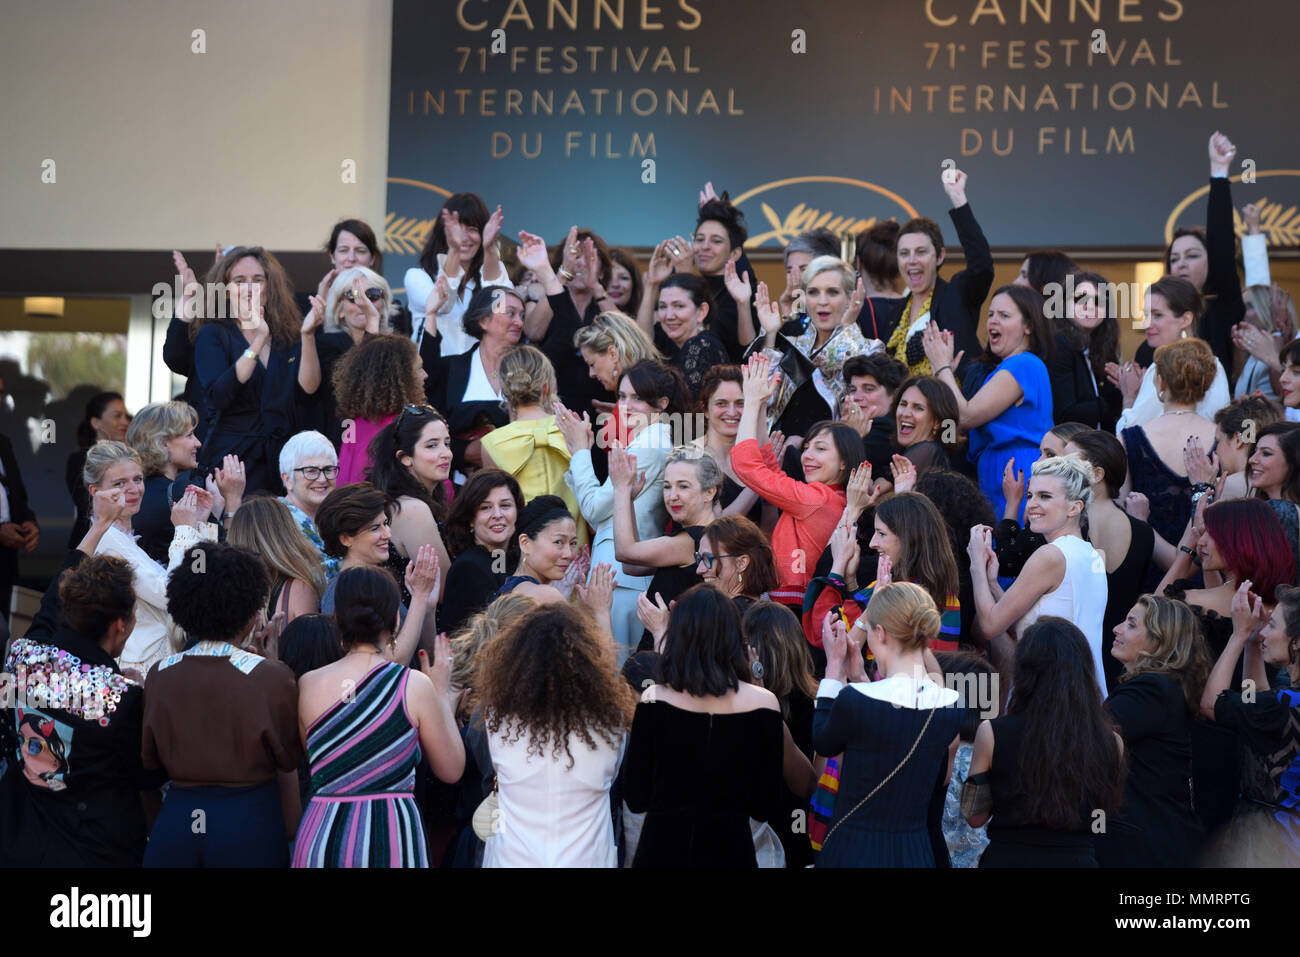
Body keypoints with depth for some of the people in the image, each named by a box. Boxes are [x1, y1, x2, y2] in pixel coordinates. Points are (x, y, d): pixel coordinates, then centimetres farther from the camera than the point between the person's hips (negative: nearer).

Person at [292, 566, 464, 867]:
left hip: (321, 835, 3)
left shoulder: (308, 685, 0)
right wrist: (442, 693, 14)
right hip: (392, 832, -3)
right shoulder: (416, 686, -7)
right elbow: (451, 771, 3)